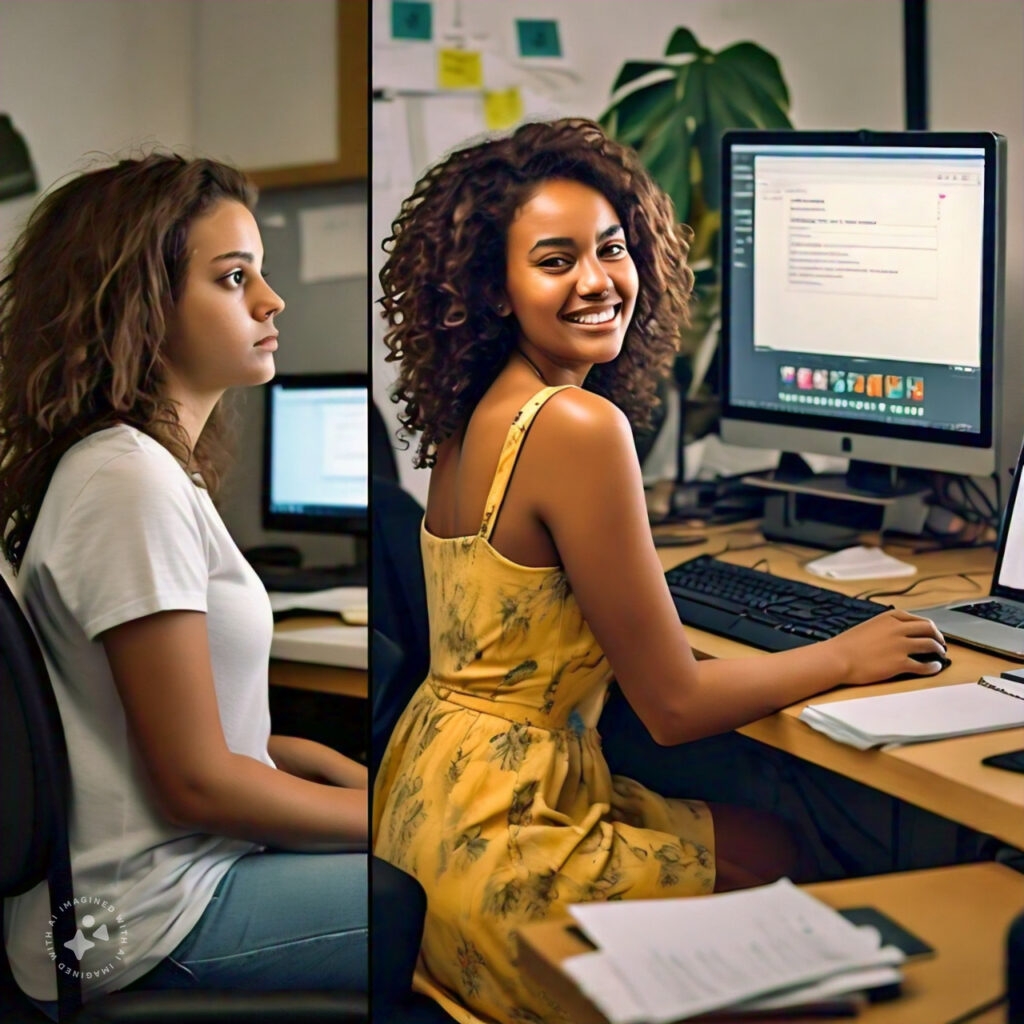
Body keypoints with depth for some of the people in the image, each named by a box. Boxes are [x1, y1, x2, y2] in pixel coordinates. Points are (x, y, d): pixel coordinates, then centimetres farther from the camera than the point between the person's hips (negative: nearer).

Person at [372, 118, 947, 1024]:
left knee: (756, 833, 24)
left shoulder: (473, 411, 3)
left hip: (427, 793, 9)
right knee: (772, 856, 15)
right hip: (494, 857, -9)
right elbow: (674, 705, -19)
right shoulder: (579, 427, -25)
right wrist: (848, 657, -4)